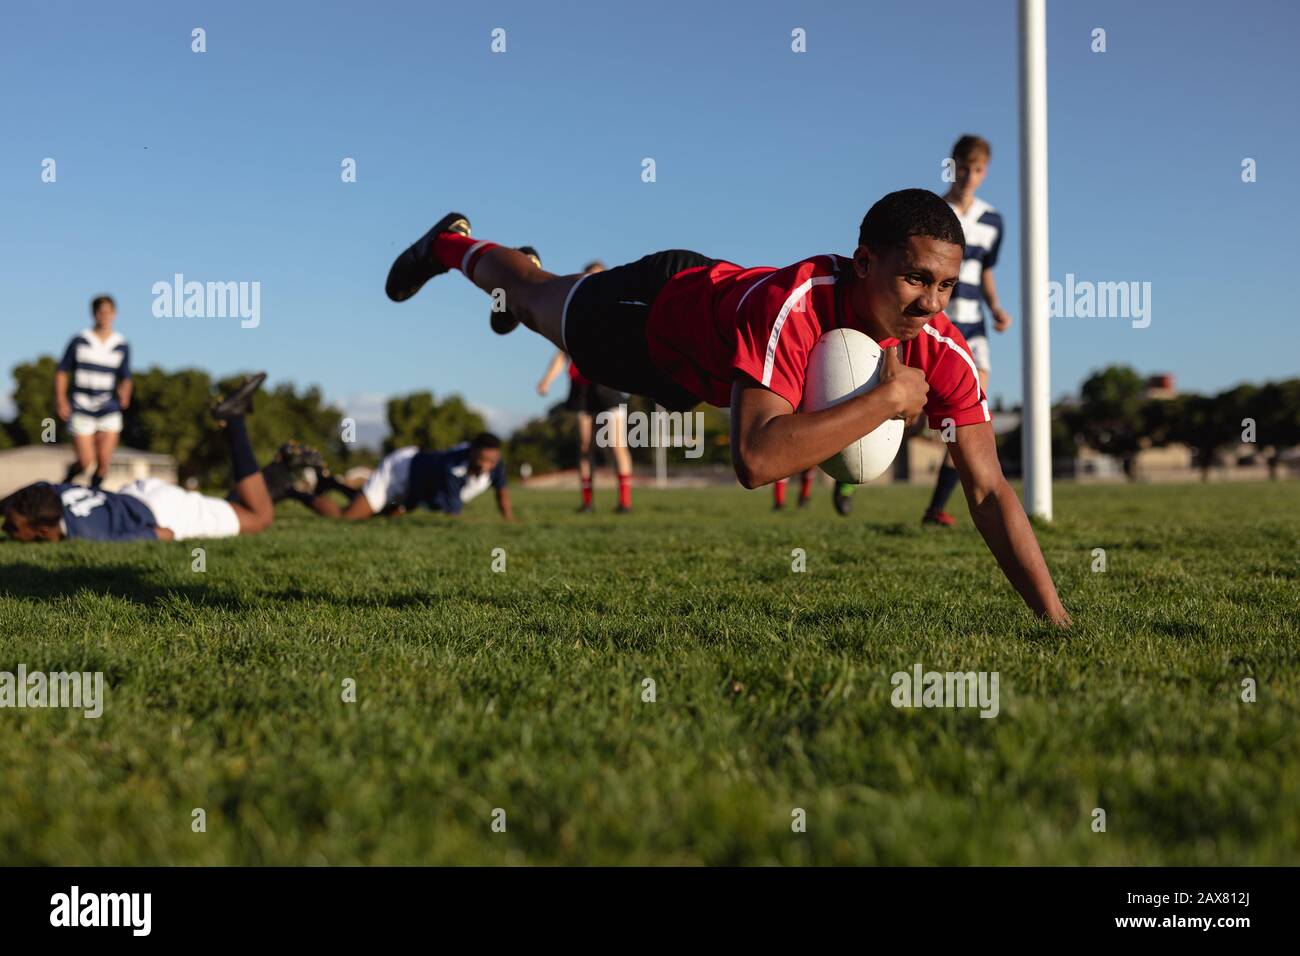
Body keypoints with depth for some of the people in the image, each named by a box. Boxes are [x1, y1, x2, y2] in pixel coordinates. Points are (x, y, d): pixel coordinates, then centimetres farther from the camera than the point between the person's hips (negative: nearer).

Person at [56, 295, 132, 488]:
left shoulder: (122, 346, 5)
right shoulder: (79, 341, 0)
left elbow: (125, 378, 10)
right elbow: (62, 372, 6)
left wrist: (124, 395, -11)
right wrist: (60, 399, -6)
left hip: (109, 411, 2)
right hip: (81, 410, -2)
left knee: (104, 463, -7)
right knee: (85, 461, -6)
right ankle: (66, 482, 25)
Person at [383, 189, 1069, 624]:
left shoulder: (943, 355, -33)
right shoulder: (791, 305, -50)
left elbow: (988, 491, -30)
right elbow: (755, 459, -60)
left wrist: (1055, 617, -39)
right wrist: (886, 400, -55)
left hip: (716, 306, 6)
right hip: (657, 304, -6)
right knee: (539, 303, 27)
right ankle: (451, 245, 60)